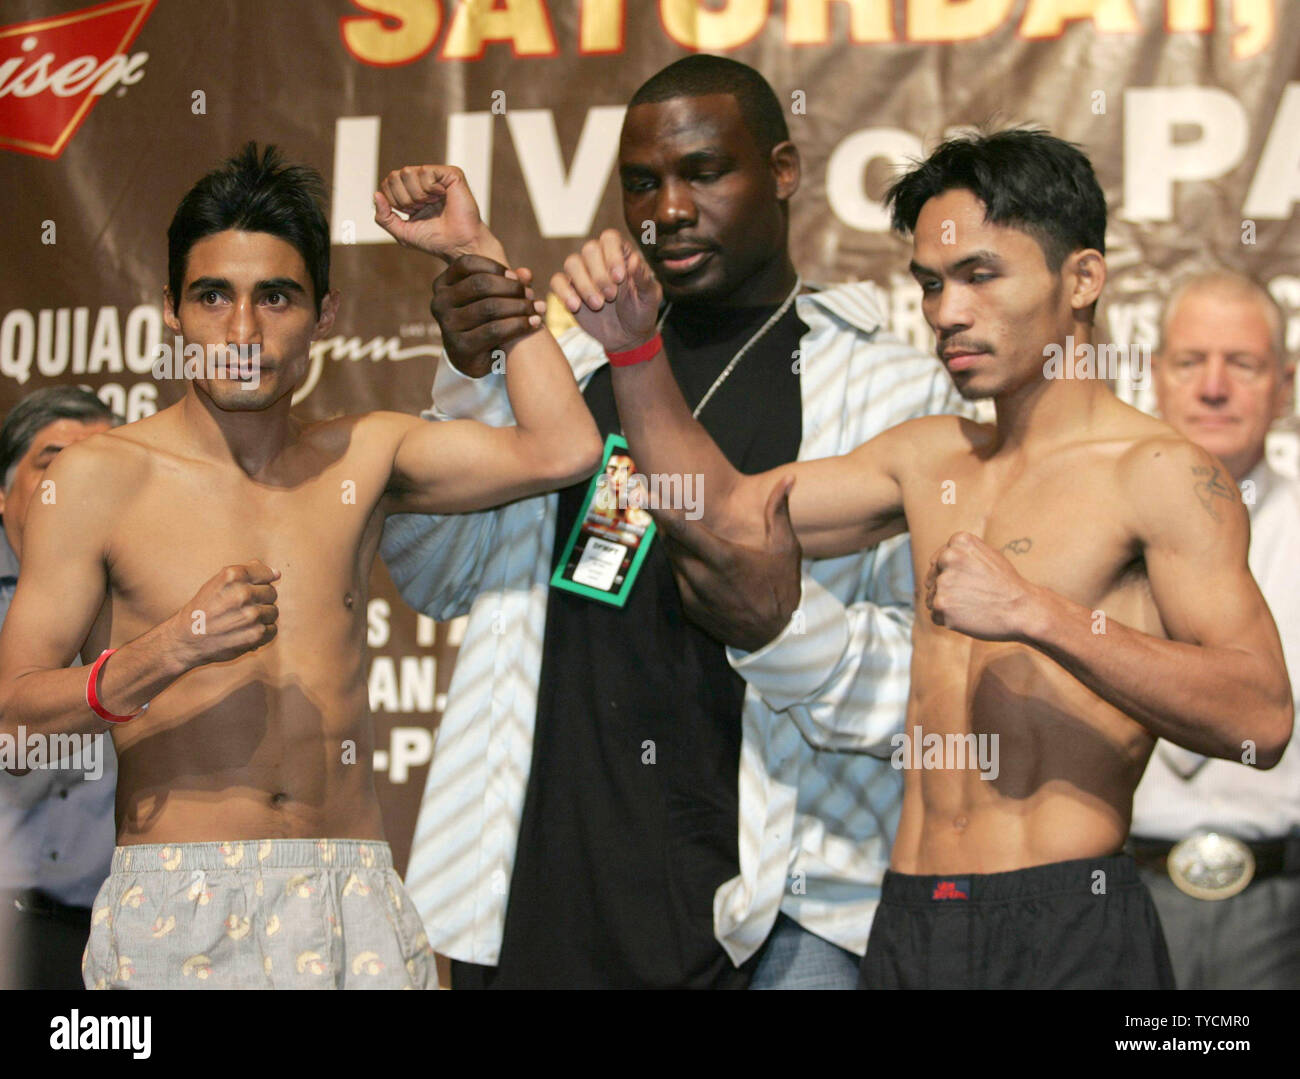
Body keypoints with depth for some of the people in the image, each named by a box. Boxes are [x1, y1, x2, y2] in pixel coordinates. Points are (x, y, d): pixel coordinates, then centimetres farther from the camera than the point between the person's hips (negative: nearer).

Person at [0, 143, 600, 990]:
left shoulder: (361, 458, 12)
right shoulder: (100, 476, 1)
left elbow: (560, 448, 0)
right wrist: (168, 653, -18)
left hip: (353, 897, 3)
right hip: (177, 897, -3)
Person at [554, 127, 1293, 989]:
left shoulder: (1158, 473, -7)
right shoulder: (931, 457, 16)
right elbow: (725, 511, 20)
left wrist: (1036, 614, -23)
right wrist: (635, 351, 6)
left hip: (1070, 927, -6)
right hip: (909, 921, 7)